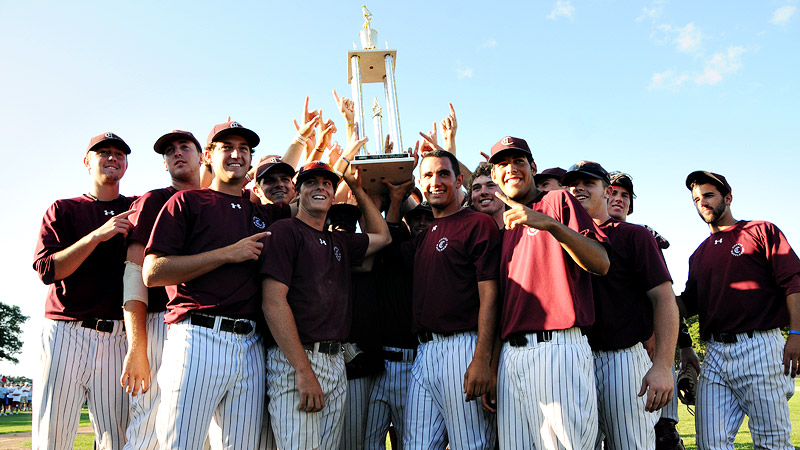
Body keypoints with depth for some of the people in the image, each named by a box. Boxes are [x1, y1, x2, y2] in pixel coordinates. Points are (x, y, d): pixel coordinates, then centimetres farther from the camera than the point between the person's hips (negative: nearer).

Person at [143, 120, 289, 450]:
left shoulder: (264, 213, 21)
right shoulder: (187, 201, 9)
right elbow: (152, 273, -2)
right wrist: (228, 253, -5)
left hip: (251, 346, 4)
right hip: (198, 337, -4)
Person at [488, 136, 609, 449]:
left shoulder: (559, 201, 6)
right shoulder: (505, 227, 22)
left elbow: (601, 264, -7)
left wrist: (551, 224, -20)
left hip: (558, 349, -5)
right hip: (510, 354, 6)